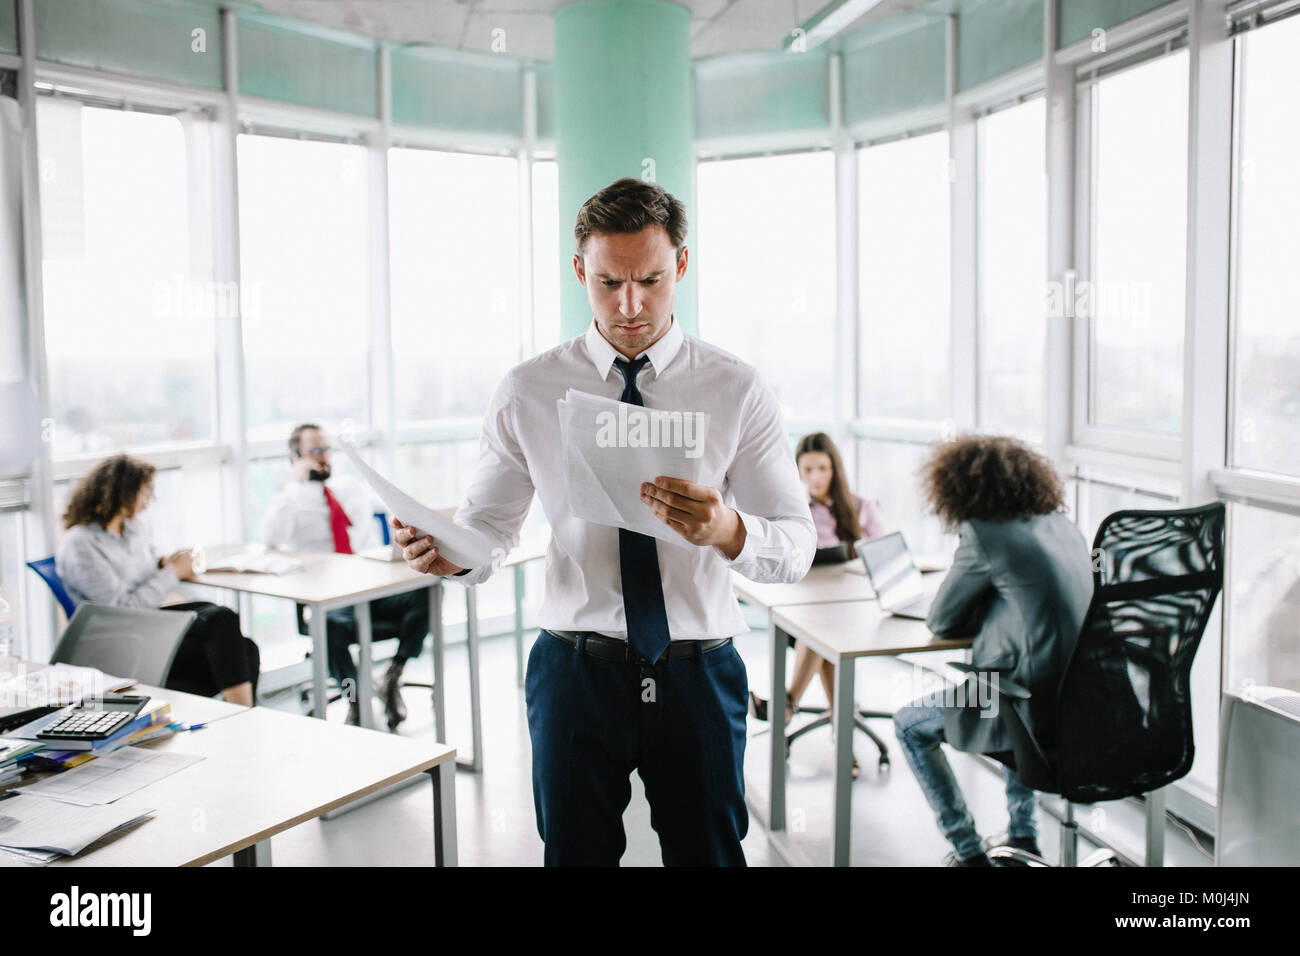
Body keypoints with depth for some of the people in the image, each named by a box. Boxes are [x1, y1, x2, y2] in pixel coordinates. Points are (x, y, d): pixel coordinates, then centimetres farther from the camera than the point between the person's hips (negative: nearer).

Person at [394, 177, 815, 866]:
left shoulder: (738, 391, -3)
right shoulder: (527, 391, 0)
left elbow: (797, 547, -6)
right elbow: (491, 524, 3)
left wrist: (729, 530, -29)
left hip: (698, 675, 0)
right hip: (575, 671, 0)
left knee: (710, 854, 15)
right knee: (573, 851, 15)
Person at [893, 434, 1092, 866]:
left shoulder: (985, 534, -14)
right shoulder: (1062, 524, 9)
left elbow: (940, 621, -5)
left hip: (1039, 706, -8)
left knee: (910, 725, 13)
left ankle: (969, 852, 17)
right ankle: (1023, 837, 42)